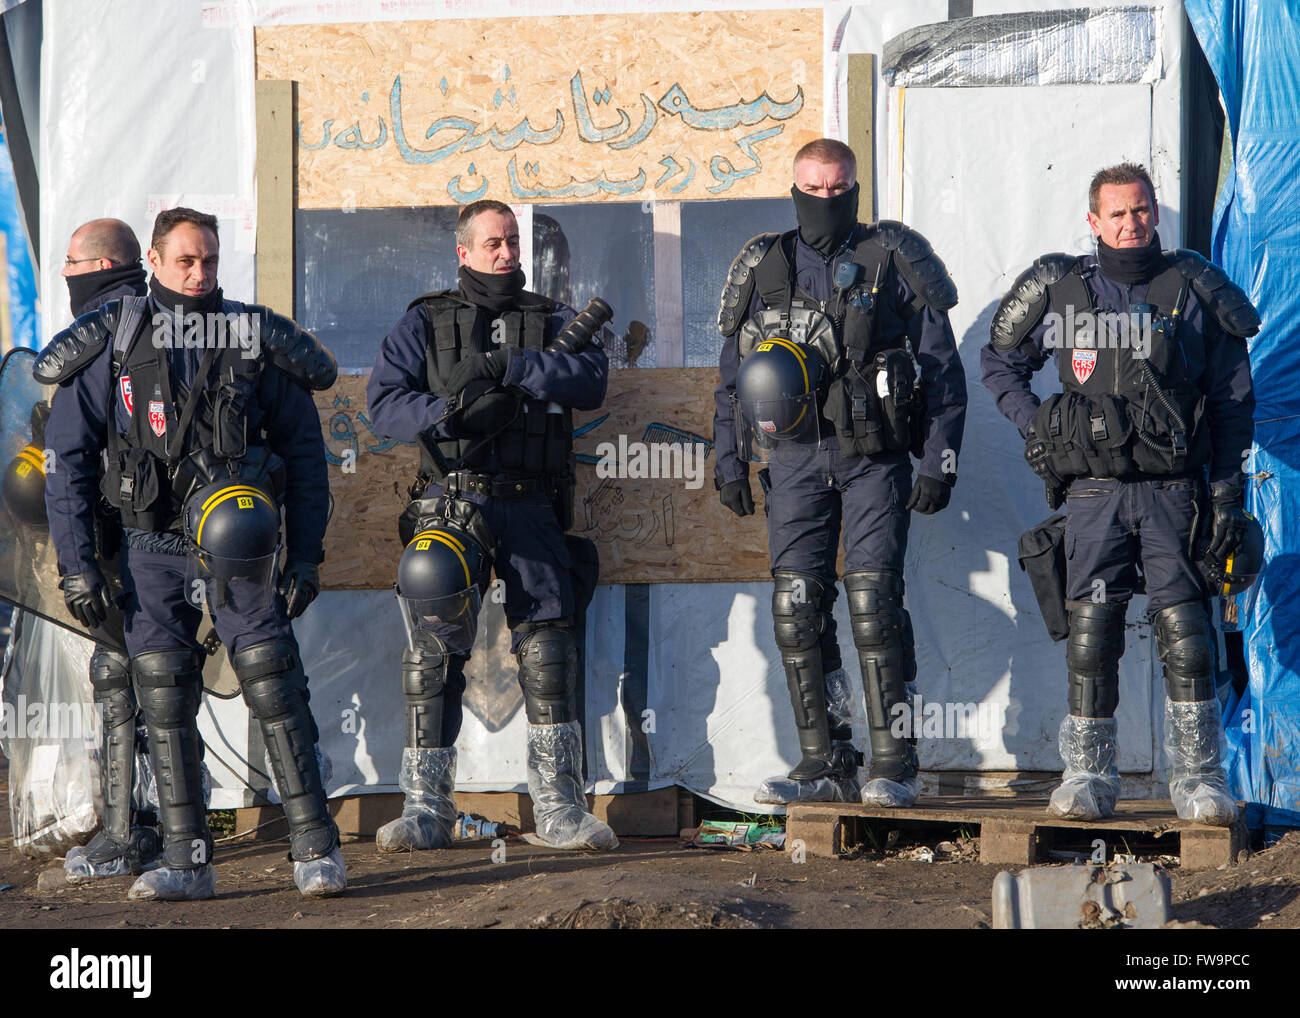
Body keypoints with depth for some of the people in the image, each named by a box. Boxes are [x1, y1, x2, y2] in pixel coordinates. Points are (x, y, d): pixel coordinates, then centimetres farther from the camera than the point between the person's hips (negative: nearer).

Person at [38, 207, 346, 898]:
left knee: (272, 680, -9)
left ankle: (316, 851, -5)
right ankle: (186, 861, 3)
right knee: (163, 695, -2)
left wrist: (306, 554, 3)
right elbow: (68, 458, 4)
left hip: (240, 548, -1)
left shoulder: (258, 342, 4)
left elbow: (305, 453, 9)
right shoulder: (112, 345, 3)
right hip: (151, 546, 1)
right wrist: (76, 564, -2)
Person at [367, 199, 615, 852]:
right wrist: (454, 411, -17)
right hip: (453, 498, -1)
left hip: (530, 507, 1)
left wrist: (508, 366, -16)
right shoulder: (426, 322, 12)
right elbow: (384, 401, 0)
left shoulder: (553, 322, 14)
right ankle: (425, 808, -2)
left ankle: (559, 807, -3)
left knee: (549, 647, -6)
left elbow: (590, 380, -5)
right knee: (433, 648, -6)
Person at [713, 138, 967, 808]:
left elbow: (942, 370, 3)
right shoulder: (763, 269, 12)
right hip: (796, 458, 3)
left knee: (872, 598, -12)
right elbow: (732, 374, 19)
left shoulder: (893, 263, 3)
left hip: (874, 458, -3)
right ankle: (825, 763, 4)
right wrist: (729, 462, 11)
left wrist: (940, 463, -3)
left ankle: (893, 765, -7)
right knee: (796, 607, -3)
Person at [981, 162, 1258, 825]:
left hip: (1173, 490, -1)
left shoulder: (1194, 291, 6)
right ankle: (1088, 774, 5)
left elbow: (1233, 398, 8)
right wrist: (1033, 426, 6)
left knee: (1184, 628, -7)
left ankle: (1197, 775, -1)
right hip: (1095, 490, 1)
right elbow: (1000, 362, 22)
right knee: (1090, 627, -2)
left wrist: (1228, 488, 2)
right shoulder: (1060, 291, 8)